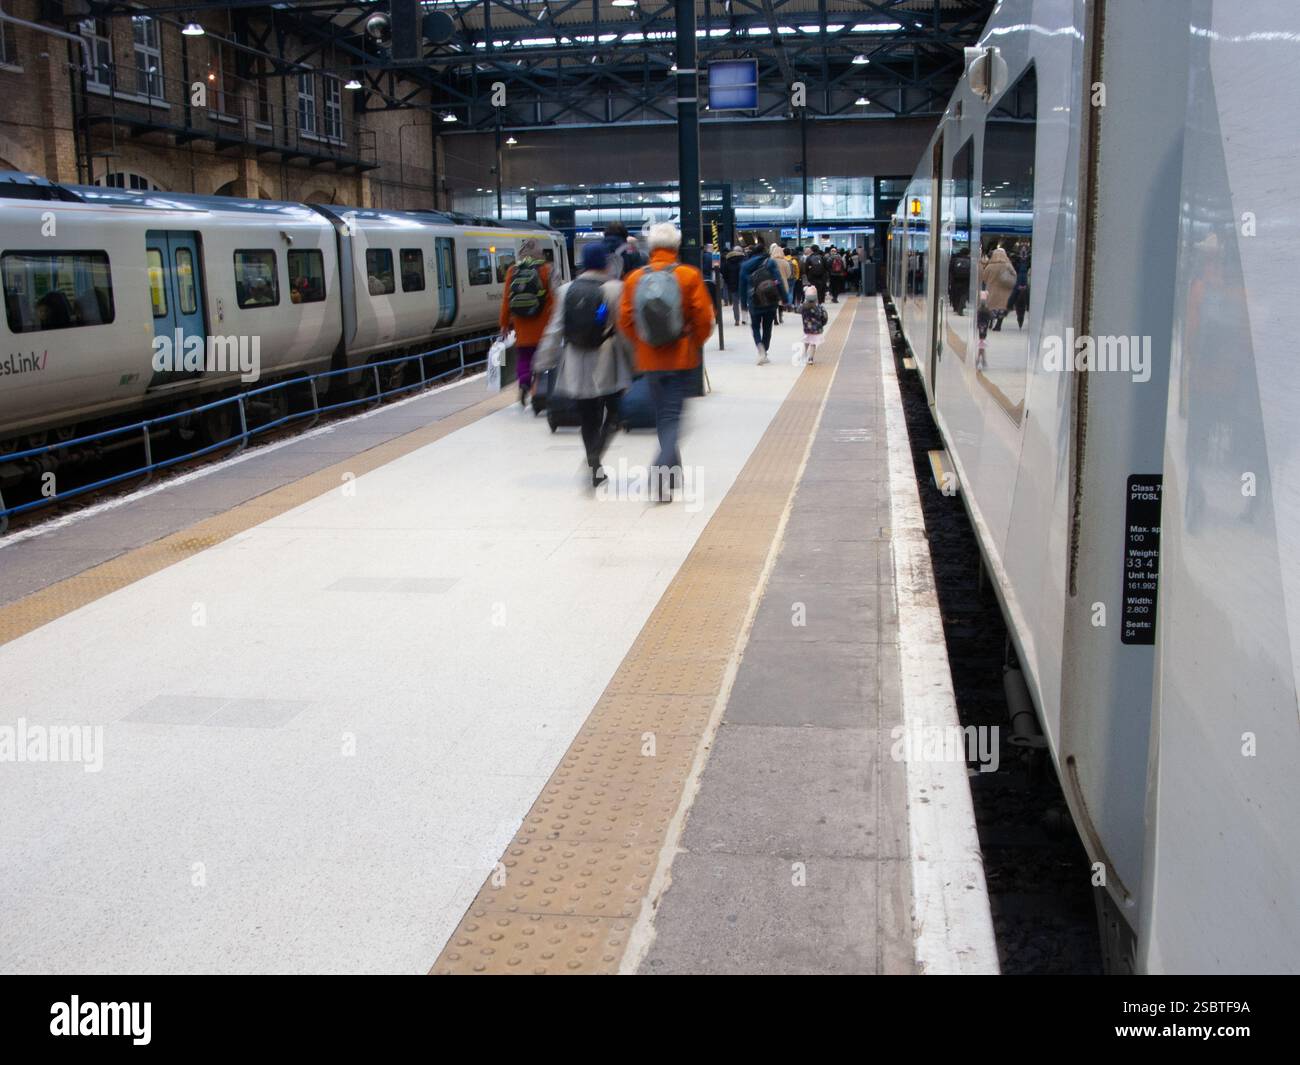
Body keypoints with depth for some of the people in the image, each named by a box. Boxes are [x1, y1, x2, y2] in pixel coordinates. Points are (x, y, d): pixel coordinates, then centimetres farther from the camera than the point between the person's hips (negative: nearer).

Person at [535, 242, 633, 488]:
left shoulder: (566, 291, 1)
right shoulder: (615, 289, -9)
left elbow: (554, 330, 2)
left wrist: (542, 363, 8)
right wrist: (634, 359, 3)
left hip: (576, 366, 3)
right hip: (607, 365, -3)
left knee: (588, 418, 13)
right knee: (612, 413, 10)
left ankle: (595, 467, 18)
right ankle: (596, 453, -14)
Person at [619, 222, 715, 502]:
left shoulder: (634, 279, -2)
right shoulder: (689, 276, -8)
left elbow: (625, 320, 0)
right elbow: (704, 318, -8)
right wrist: (696, 343, 9)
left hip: (649, 359, 3)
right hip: (681, 357, -3)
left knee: (662, 413, 18)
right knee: (672, 414, -1)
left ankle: (673, 468, 30)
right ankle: (662, 470, -21)